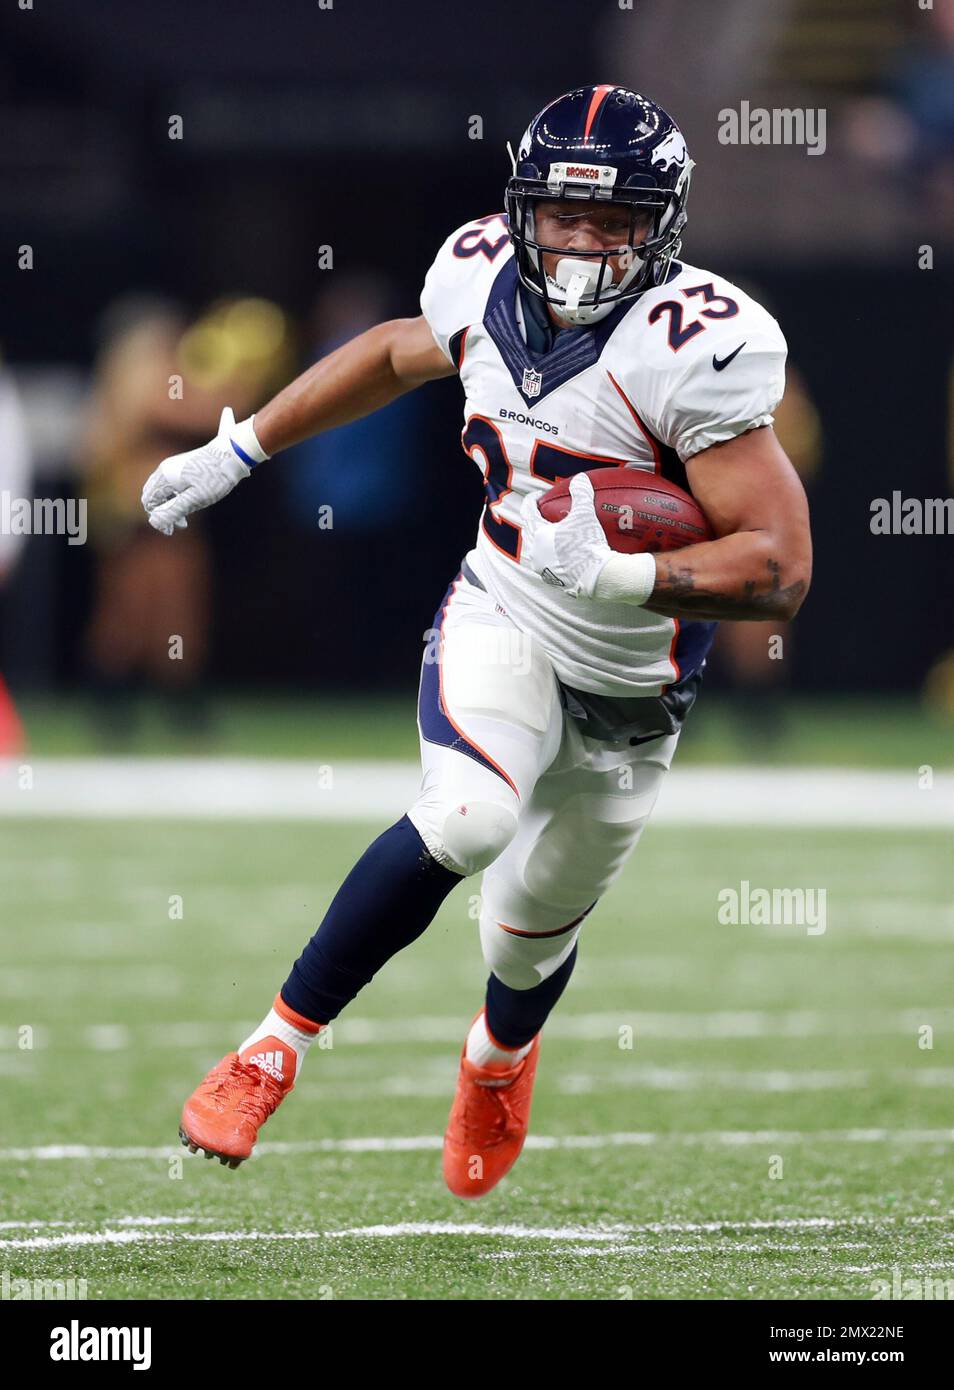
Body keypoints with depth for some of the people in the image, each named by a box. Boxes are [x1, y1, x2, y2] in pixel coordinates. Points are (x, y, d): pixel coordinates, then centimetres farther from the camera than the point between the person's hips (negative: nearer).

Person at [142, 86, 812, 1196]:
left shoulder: (691, 348, -27)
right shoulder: (489, 283, -10)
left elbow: (779, 572, -29)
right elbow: (393, 355, 15)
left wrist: (613, 574, -41)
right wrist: (234, 453, 20)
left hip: (629, 688, -1)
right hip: (501, 618, 1)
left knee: (531, 939, 18)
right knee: (465, 821, -31)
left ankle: (501, 1055, 57)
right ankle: (278, 1044, -16)